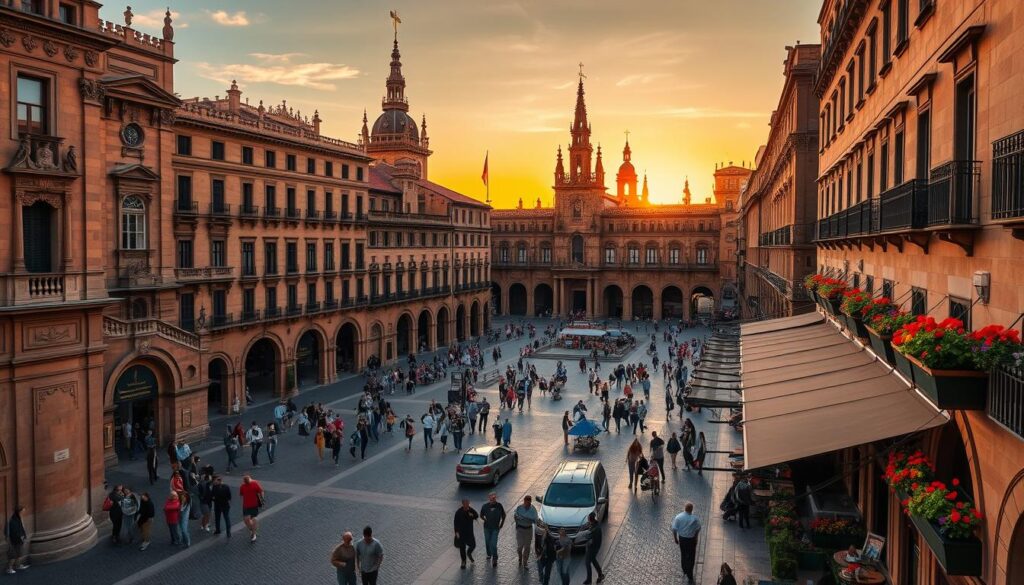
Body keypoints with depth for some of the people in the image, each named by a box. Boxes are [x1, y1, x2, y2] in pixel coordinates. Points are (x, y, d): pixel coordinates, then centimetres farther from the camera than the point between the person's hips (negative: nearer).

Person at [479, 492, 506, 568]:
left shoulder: (499, 506, -10)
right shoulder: (485, 506, -11)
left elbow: (503, 515, 6)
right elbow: (481, 515, 5)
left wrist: (501, 524, 5)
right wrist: (485, 520, -7)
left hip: (495, 528, -2)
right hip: (487, 527, 2)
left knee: (493, 544, -9)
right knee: (487, 542, 16)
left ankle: (494, 559, 4)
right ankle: (489, 554, 41)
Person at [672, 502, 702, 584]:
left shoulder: (678, 517, -18)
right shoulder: (694, 519, -23)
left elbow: (674, 529, -11)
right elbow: (698, 529, -8)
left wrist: (675, 539, 6)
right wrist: (695, 536, 12)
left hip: (681, 538, 3)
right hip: (691, 539, -3)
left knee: (683, 555, 24)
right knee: (691, 557, 12)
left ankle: (684, 570, 43)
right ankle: (689, 575, 17)